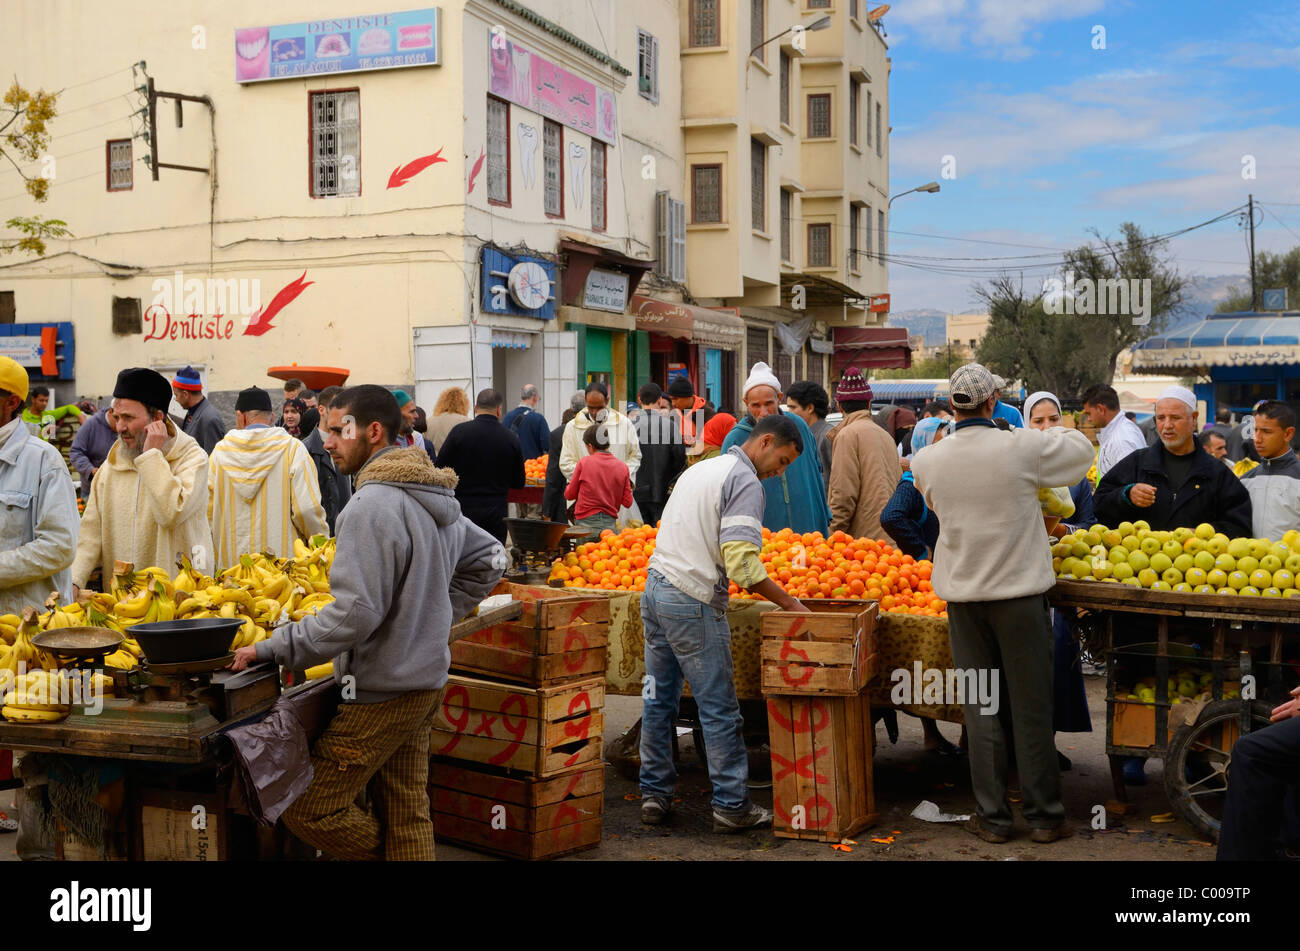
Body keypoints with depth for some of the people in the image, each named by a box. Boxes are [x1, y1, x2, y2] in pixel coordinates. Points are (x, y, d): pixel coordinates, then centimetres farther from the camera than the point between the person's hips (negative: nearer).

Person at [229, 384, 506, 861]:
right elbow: (490, 559, 22)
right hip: (426, 682, 9)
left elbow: (355, 613, -25)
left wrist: (272, 648, -17)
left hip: (381, 692, -9)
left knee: (308, 809, 1)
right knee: (407, 814, 15)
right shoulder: (438, 498, 9)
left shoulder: (373, 505, -20)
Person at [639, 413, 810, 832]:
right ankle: (732, 805, 6)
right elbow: (742, 563, -19)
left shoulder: (702, 468, 18)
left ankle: (654, 795, 19)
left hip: (655, 589, 9)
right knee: (719, 709, 0)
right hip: (693, 600, -9)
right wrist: (789, 603, -11)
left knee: (658, 699, 13)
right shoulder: (745, 482, -10)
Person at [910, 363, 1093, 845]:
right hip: (1020, 590, -2)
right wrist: (1053, 431, 25)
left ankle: (993, 817, 16)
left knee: (980, 710, 10)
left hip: (962, 596, 2)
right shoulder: (1022, 448, -13)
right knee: (1031, 708, 8)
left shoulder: (927, 461, -5)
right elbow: (1081, 448, 5)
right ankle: (1044, 816, 17)